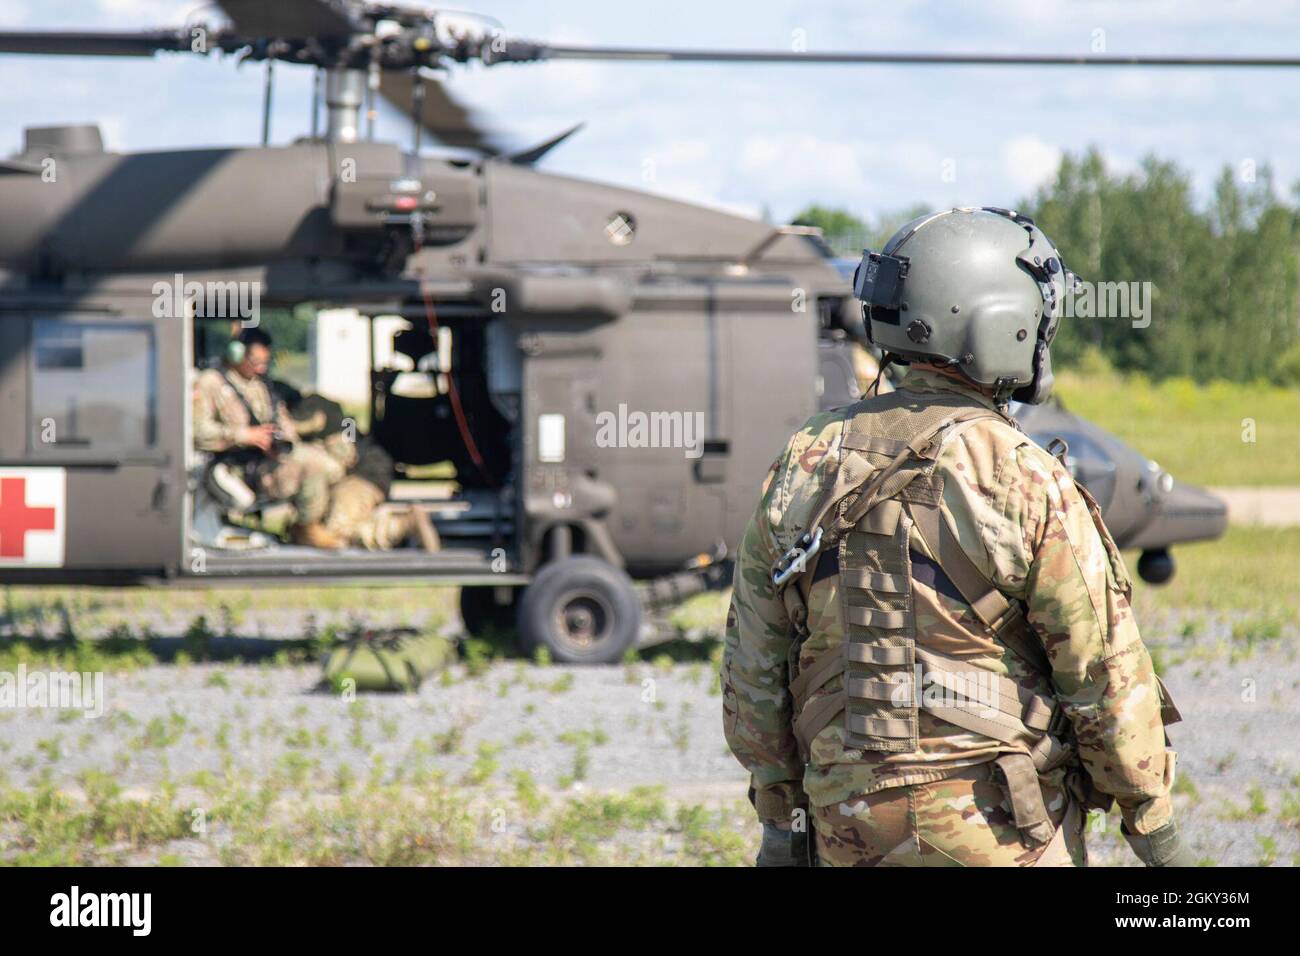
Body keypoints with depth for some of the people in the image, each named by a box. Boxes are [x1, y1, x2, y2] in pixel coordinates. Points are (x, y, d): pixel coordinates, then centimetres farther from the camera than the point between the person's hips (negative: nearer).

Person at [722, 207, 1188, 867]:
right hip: (998, 831, -5)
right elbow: (1106, 671, -9)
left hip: (849, 818, 5)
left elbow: (754, 662, 7)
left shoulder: (805, 465, 4)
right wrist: (1152, 819, 2)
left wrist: (780, 814, 15)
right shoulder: (1027, 482, -11)